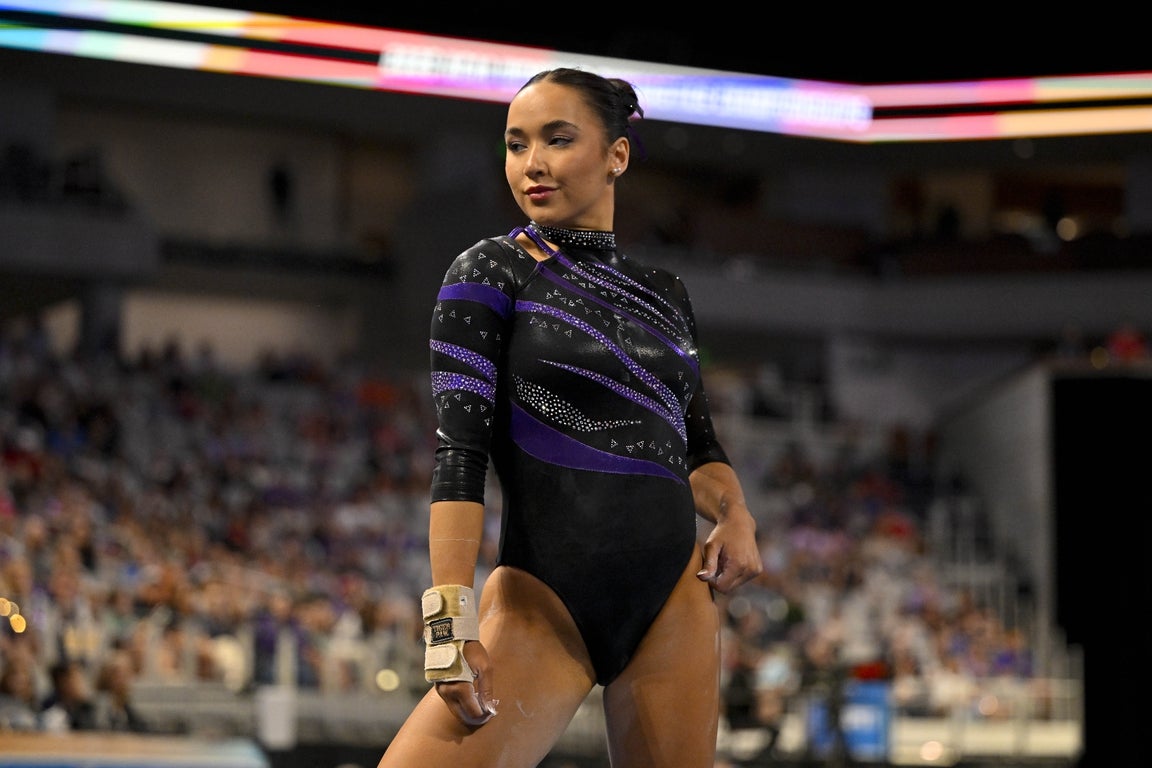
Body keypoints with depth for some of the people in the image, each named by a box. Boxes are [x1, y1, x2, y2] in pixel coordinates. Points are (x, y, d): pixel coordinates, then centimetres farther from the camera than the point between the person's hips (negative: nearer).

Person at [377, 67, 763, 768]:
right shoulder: (492, 271, 1)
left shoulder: (664, 292, 15)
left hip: (675, 596, 4)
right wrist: (452, 623, -20)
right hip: (542, 597, -4)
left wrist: (733, 512, 0)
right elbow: (461, 447, -10)